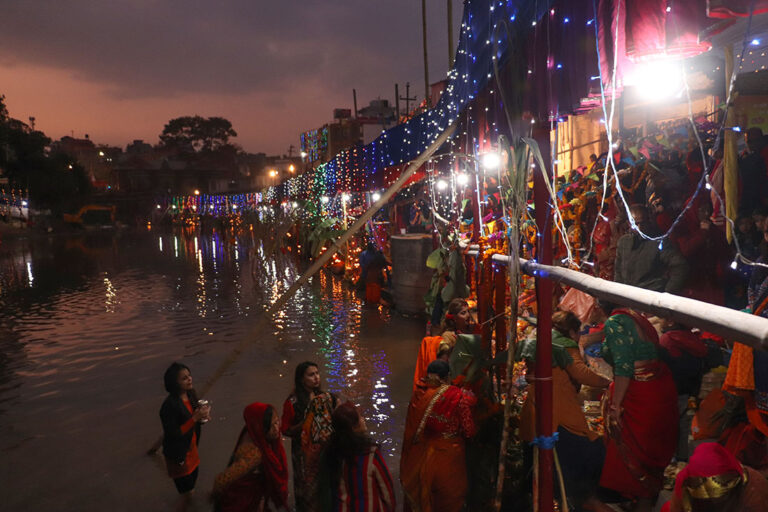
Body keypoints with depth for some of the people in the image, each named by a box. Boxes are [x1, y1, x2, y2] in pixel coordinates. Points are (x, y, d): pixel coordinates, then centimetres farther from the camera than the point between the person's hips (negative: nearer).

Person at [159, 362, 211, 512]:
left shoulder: (190, 394, -6)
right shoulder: (169, 405, -29)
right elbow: (173, 434, -26)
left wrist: (202, 414, -12)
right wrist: (195, 418, -32)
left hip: (191, 446, 7)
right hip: (178, 452, -7)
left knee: (193, 477, 24)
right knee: (185, 484, 7)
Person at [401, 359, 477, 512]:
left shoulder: (419, 395, -13)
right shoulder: (459, 397, -19)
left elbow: (410, 431, -4)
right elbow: (469, 431, -14)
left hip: (423, 458, 2)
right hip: (450, 458, -2)